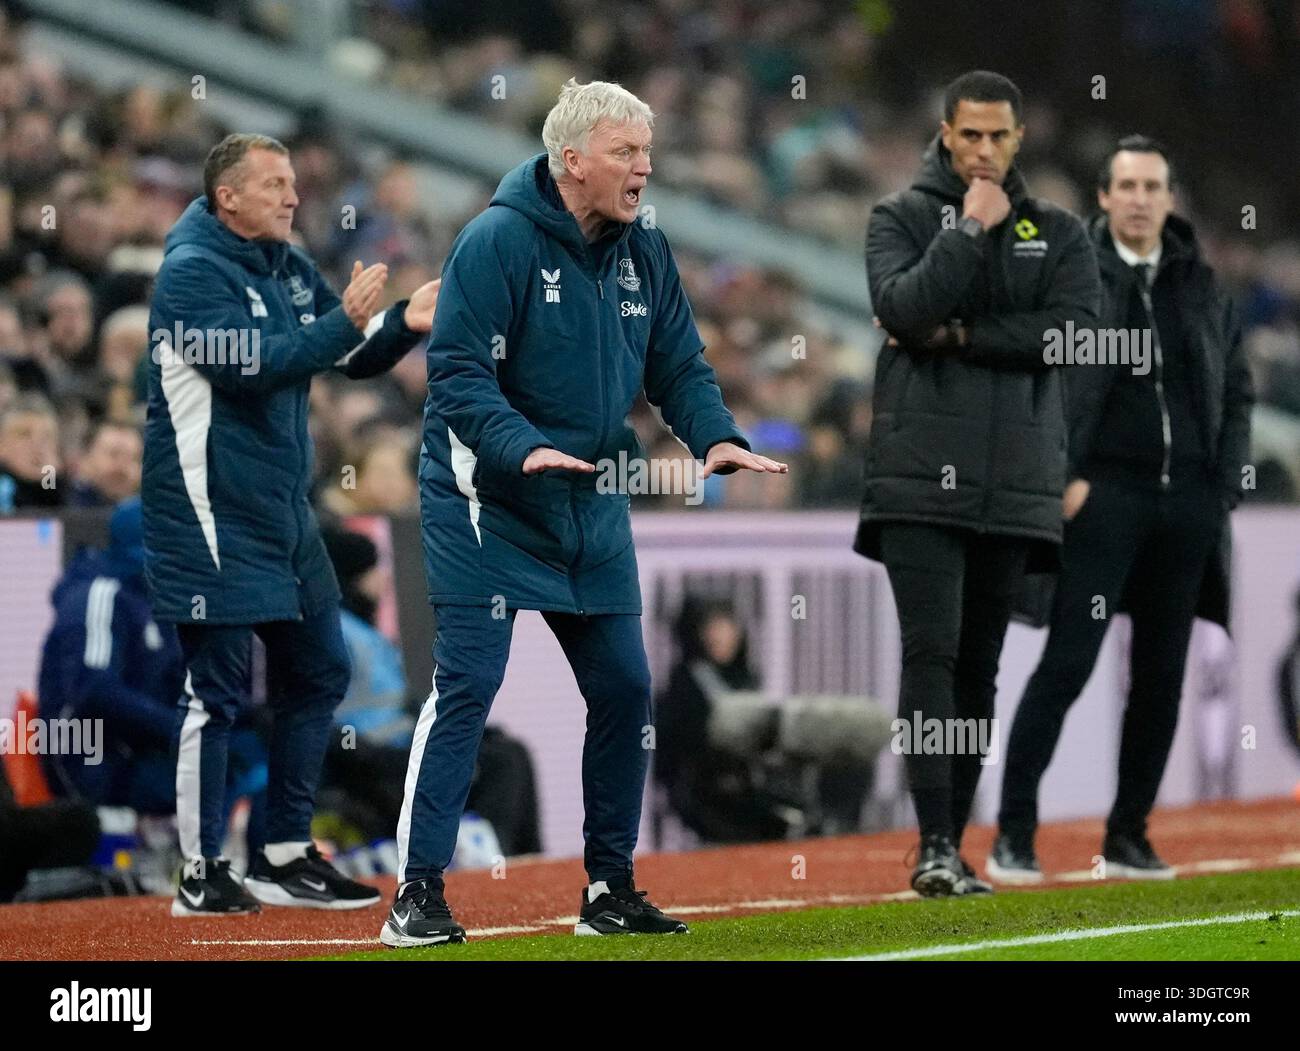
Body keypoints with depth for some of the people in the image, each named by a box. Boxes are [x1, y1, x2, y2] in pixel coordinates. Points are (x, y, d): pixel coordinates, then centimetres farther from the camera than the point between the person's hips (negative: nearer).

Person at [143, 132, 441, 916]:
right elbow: (253, 364, -24)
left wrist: (403, 324, -6)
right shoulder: (193, 273, -13)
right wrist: (347, 321, -25)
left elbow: (354, 357, 13)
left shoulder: (291, 268, 12)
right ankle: (203, 874, 1)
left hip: (285, 511, 9)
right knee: (219, 689, -6)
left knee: (319, 672, 11)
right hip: (211, 510, -9)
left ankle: (288, 857, 20)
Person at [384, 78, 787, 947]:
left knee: (624, 688, 8)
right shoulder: (499, 241, -15)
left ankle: (611, 887, 20)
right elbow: (458, 369, -19)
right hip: (486, 499, -7)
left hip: (592, 508, 7)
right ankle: (419, 892, -8)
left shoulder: (645, 252, 6)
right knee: (466, 685, -10)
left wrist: (717, 437, -11)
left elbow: (680, 365, 9)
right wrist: (521, 448, -32)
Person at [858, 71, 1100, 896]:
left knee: (981, 666, 7)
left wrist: (961, 336, -8)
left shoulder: (1059, 232, 12)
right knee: (932, 653, -13)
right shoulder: (901, 217, 7)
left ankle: (953, 843, 13)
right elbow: (903, 308, -12)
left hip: (1016, 482, 3)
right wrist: (972, 229, -11)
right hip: (921, 477, -3)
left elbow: (1078, 330, -4)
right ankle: (935, 847, -18)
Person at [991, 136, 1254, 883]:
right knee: (1068, 662, -9)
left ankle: (1128, 836, 16)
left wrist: (1226, 485, 5)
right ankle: (1014, 835, -7)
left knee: (1162, 675, 7)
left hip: (1187, 499, 4)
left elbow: (1237, 390, 15)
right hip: (1104, 493, -4)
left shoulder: (1203, 285, 12)